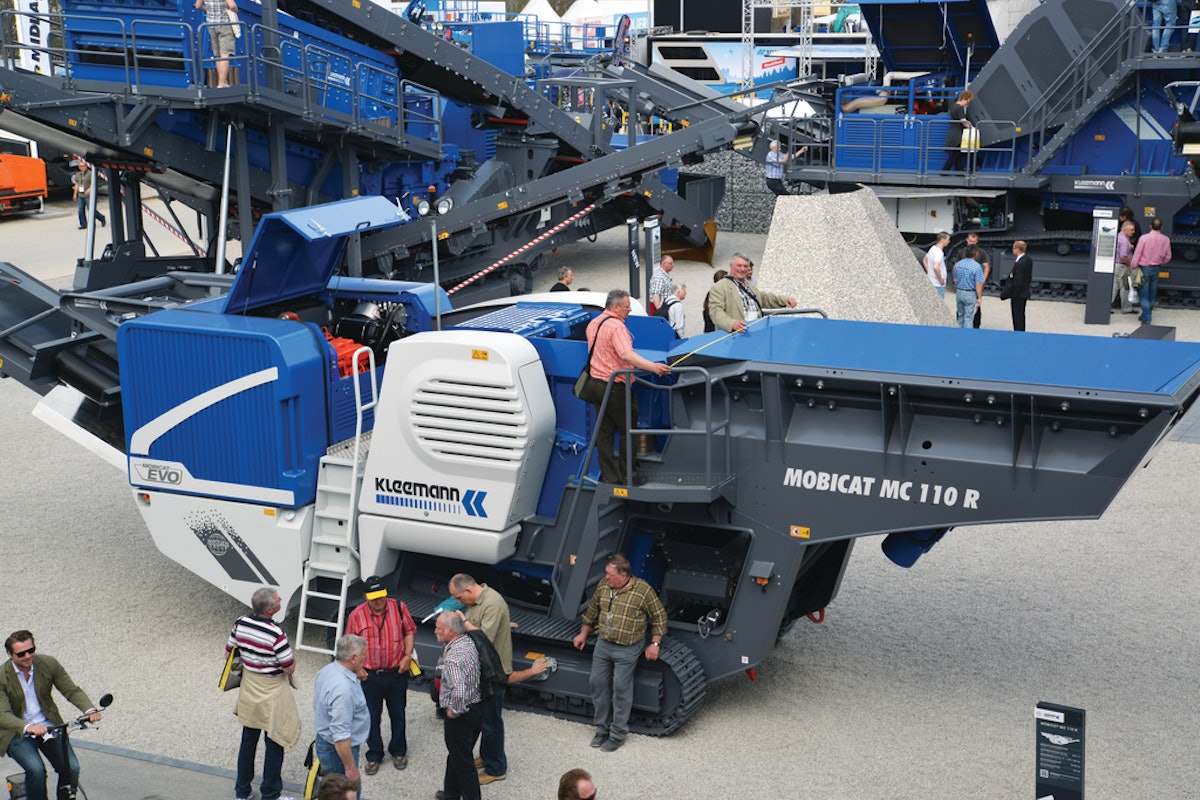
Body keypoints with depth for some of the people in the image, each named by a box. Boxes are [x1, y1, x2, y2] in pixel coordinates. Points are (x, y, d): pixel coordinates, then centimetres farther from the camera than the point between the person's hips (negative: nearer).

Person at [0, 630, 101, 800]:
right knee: (36, 769, -30)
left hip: (50, 727, 3)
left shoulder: (49, 664, -6)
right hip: (17, 733, -3)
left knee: (72, 767, -19)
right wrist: (28, 727, -43)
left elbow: (72, 690, -3)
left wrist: (90, 710, -24)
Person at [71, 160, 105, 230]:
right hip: (80, 195, 6)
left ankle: (102, 219, 19)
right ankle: (83, 224, 9)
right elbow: (76, 184, 21)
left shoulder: (90, 174, -7)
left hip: (88, 195, -6)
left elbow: (93, 184, -11)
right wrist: (75, 194, 18)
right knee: (80, 210, 1)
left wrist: (89, 189, -26)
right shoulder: (77, 174, 14)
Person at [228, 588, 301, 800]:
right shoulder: (275, 634, -29)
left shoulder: (240, 624, -10)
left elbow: (229, 652, 5)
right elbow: (290, 668, -21)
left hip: (248, 689, 6)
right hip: (272, 694, -6)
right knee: (274, 745, 9)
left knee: (248, 741, 20)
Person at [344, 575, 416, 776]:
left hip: (396, 673, 1)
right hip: (369, 675, 0)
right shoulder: (357, 615, -9)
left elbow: (409, 632, 3)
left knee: (397, 714, 16)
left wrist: (407, 656, -9)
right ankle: (374, 755, 27)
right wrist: (356, 667, -7)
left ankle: (398, 751, 35)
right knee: (371, 717, 10)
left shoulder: (399, 608, -8)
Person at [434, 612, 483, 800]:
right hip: (477, 706, 9)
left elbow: (458, 691, -40)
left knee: (462, 762, 8)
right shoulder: (469, 641, -3)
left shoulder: (453, 658, -31)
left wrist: (454, 711, -23)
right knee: (455, 755, 26)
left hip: (461, 715, -9)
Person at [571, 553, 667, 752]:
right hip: (603, 644, 5)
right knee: (597, 683, 7)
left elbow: (659, 616, -6)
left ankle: (618, 734, 10)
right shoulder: (603, 586, -1)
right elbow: (592, 610, 15)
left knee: (621, 688, -2)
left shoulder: (643, 590, -15)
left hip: (627, 649, -5)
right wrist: (583, 634, 20)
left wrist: (655, 643, -7)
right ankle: (602, 728, 23)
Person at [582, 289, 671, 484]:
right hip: (615, 387, -9)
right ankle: (629, 476, 8)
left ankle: (609, 477, 13)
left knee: (604, 432, 10)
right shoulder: (616, 327, -18)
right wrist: (653, 367, -45)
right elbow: (627, 354, -34)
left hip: (595, 383, 9)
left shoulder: (593, 324, 12)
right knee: (628, 431, 3)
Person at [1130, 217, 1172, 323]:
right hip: (1156, 269, 4)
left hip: (1144, 268, -4)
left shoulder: (1144, 238, -15)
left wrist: (1132, 268, -3)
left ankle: (1147, 319, -5)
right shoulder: (1166, 239, -2)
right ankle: (1146, 315, 28)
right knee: (1152, 294, 17)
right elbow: (1168, 257, 6)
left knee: (1144, 295, 0)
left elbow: (1137, 255, -12)